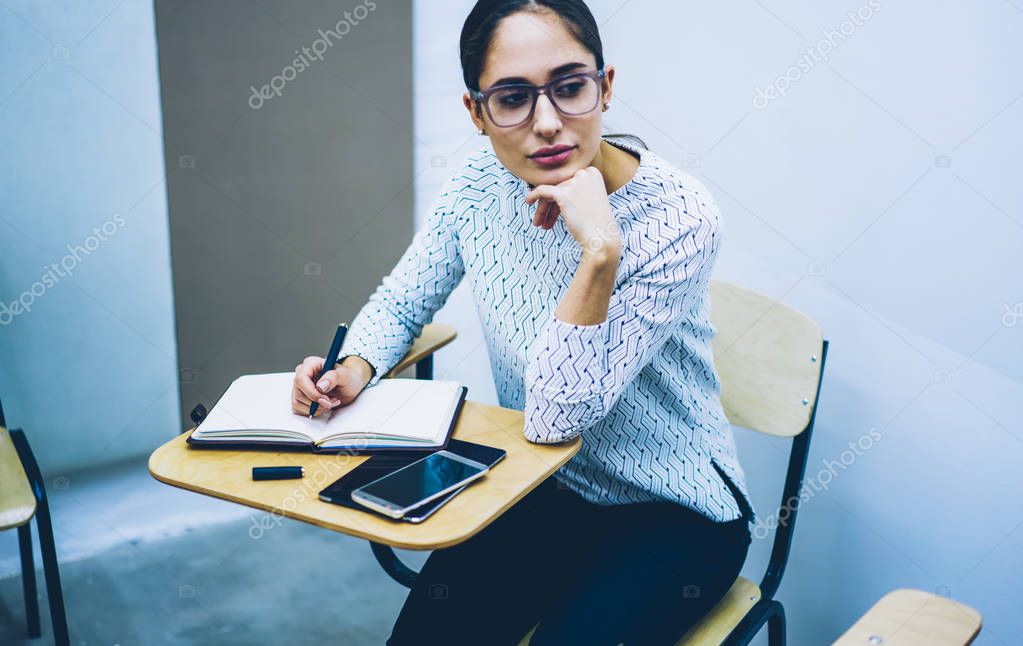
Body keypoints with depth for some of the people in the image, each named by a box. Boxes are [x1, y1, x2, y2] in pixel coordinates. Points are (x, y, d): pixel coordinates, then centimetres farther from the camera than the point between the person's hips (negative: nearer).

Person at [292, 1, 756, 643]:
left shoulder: (679, 217, -24)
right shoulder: (478, 188, -10)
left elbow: (553, 417, -26)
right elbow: (400, 303, 6)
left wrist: (599, 252, -37)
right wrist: (354, 368, -15)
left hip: (675, 515, -3)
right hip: (545, 492, 4)